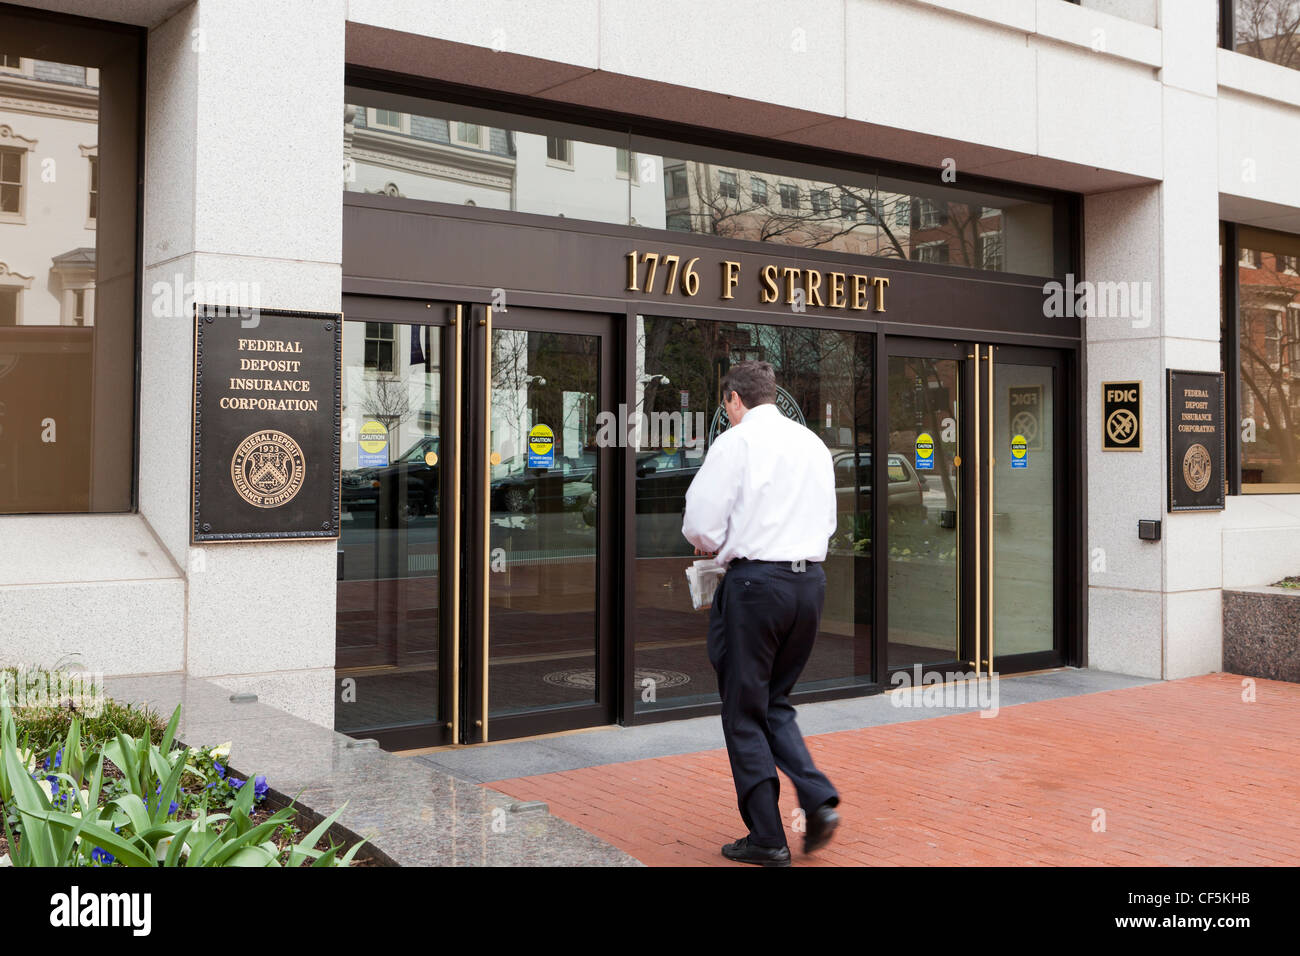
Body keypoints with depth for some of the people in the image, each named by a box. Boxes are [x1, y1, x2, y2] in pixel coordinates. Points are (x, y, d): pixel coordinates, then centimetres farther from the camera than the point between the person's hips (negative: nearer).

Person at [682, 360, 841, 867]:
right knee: (776, 702, 20)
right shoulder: (814, 443, 13)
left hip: (755, 582, -6)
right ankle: (818, 800, 4)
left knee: (744, 713, 6)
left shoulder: (735, 442, -7)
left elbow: (699, 524, -9)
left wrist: (713, 545, 12)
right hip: (811, 578, 7)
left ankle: (767, 837, 10)